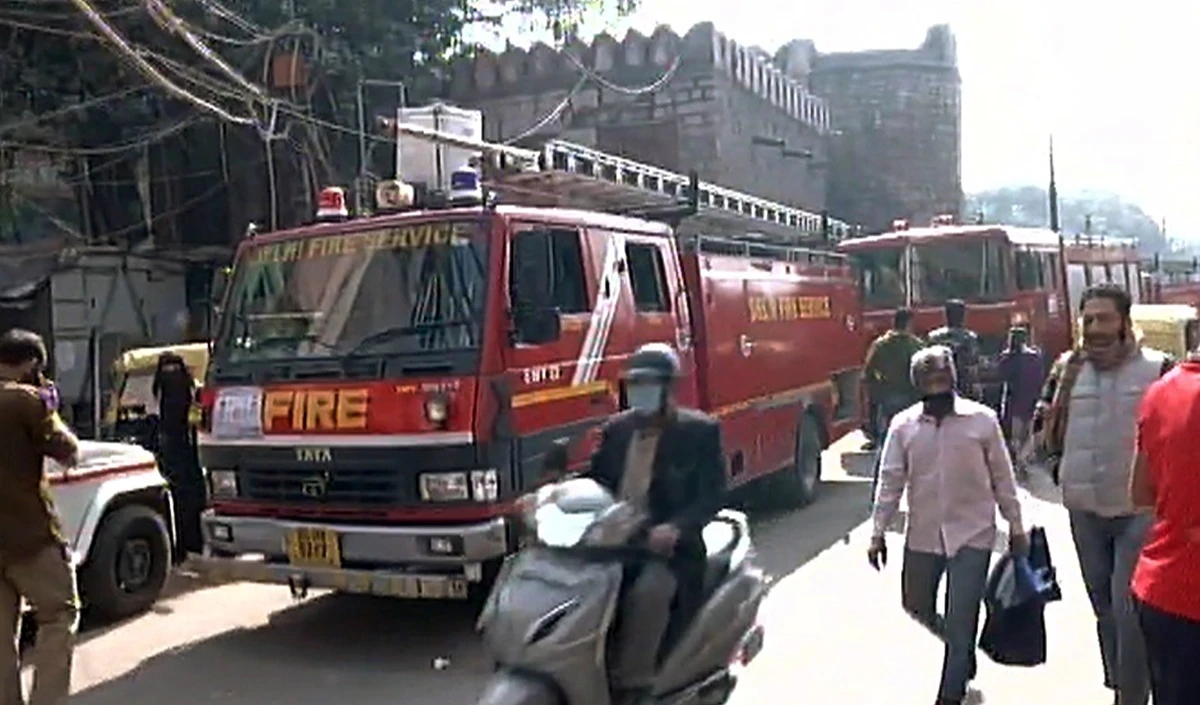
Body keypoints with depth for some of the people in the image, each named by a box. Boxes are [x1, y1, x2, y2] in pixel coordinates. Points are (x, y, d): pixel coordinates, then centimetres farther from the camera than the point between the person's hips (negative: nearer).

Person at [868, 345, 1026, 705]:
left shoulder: (982, 419, -6)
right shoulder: (903, 425, -2)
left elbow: (1002, 478, 1)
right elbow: (890, 482, 0)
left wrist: (1015, 527, 3)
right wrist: (878, 533, -3)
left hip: (972, 534, -3)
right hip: (923, 535, 3)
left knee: (960, 621, -1)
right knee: (916, 606, 17)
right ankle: (962, 649, 46)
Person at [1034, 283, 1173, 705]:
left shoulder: (1158, 369, -9)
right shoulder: (1066, 370, 3)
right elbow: (1045, 426, 15)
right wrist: (1062, 466, 6)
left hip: (1140, 509, -4)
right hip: (1085, 510, 5)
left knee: (1129, 611, -9)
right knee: (1104, 608, 18)